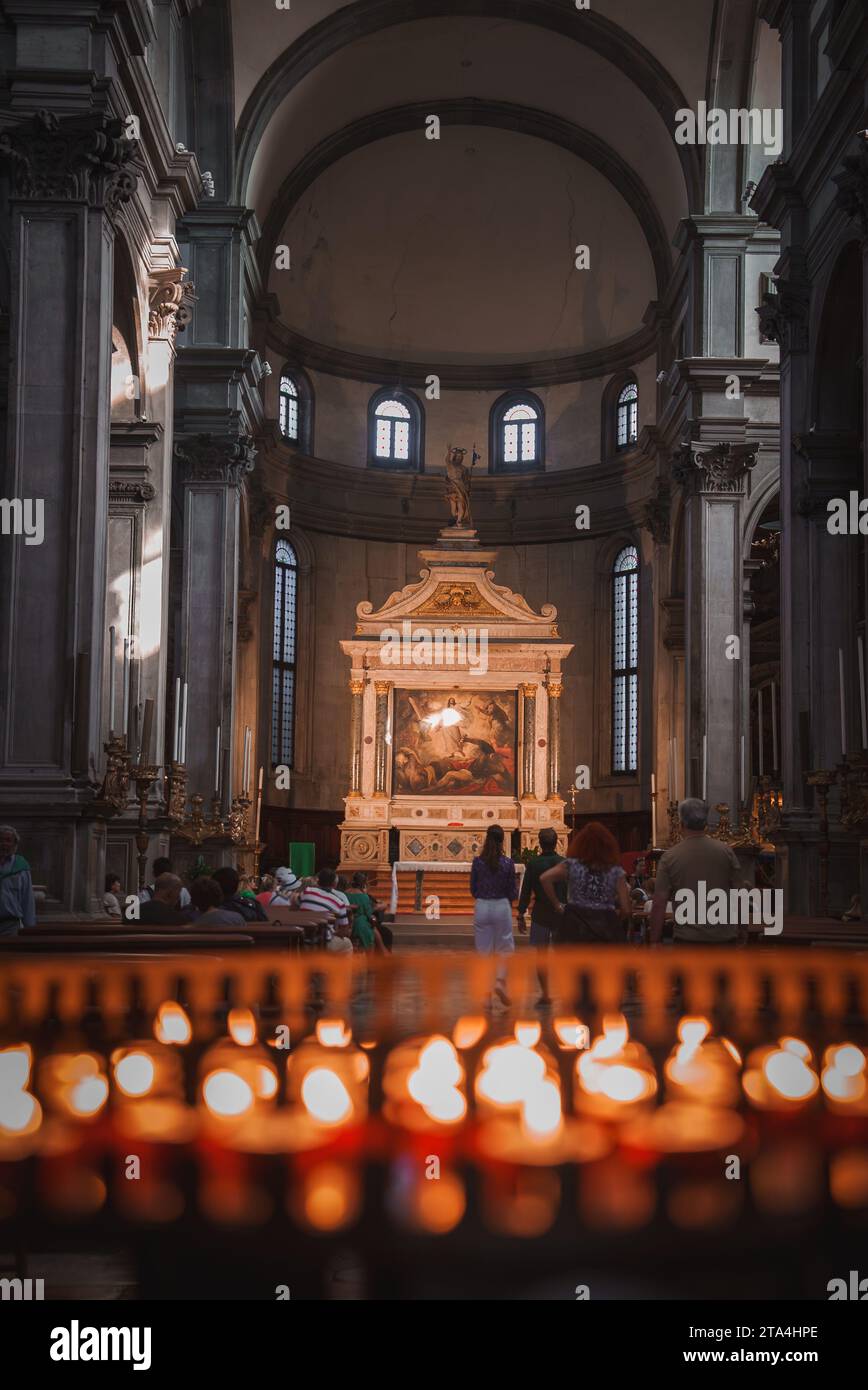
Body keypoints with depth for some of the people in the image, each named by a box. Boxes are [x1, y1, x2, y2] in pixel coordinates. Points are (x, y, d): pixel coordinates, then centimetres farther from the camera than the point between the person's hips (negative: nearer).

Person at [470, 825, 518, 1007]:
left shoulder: (478, 861, -4)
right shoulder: (507, 863, -7)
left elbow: (473, 888, 3)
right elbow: (513, 892, -2)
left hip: (482, 907, 1)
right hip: (502, 907, -1)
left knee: (484, 951, 8)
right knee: (505, 949, 12)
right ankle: (500, 980, -11)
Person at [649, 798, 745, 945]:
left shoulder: (669, 857, -6)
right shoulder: (726, 851, -1)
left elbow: (659, 903, -7)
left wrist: (655, 941, -1)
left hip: (688, 937, -2)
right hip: (724, 935, 2)